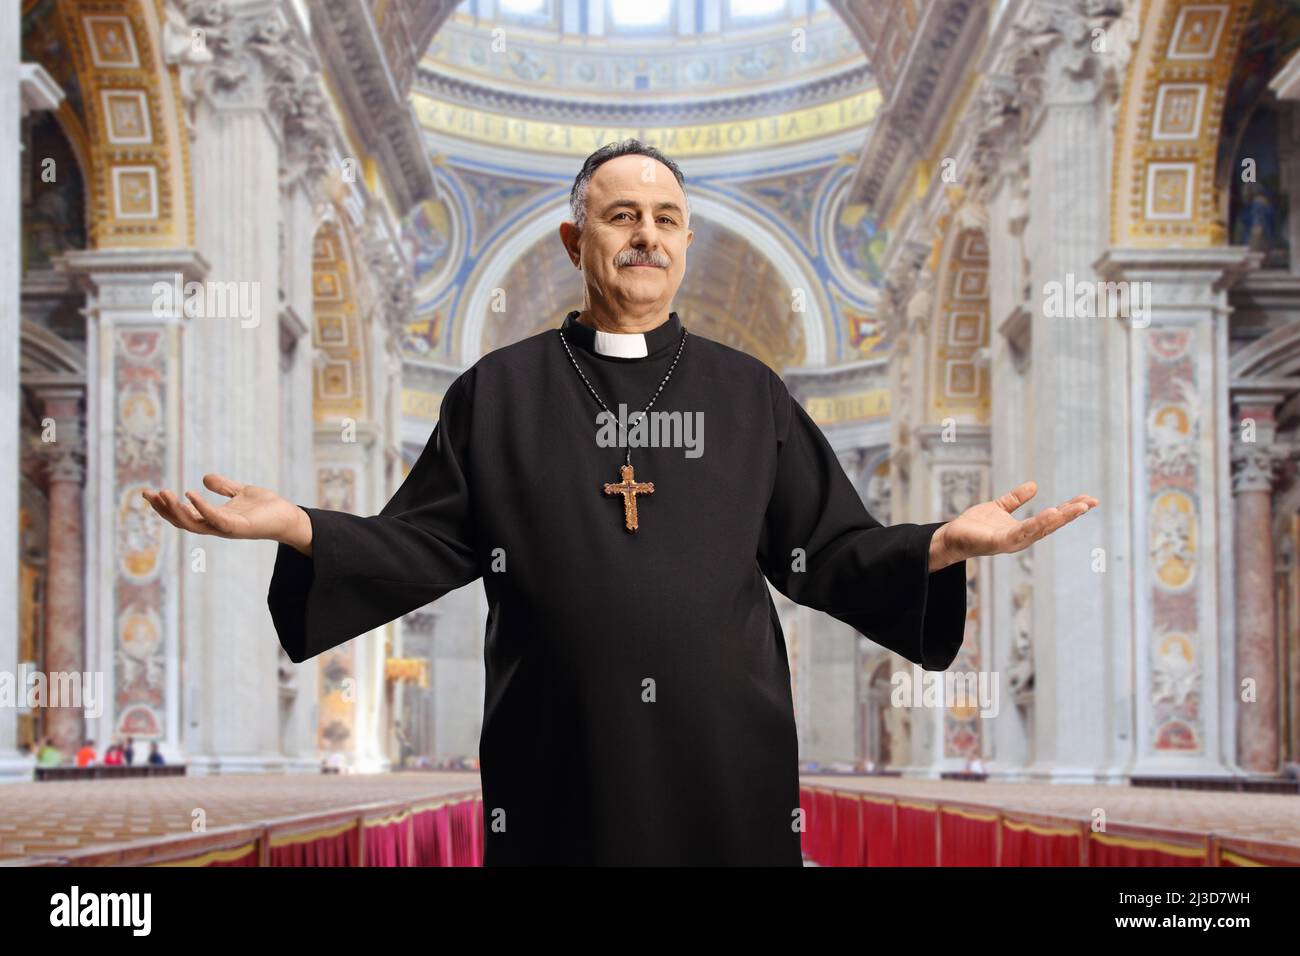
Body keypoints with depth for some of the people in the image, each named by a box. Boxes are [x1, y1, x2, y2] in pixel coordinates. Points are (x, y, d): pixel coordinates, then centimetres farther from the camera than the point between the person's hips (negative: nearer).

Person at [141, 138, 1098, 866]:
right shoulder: (499, 392, 8)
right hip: (558, 764, -1)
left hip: (726, 760, 1)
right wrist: (299, 528, -10)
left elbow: (830, 554, 8)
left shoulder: (751, 394, 10)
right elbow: (423, 547, 5)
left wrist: (941, 546, -9)